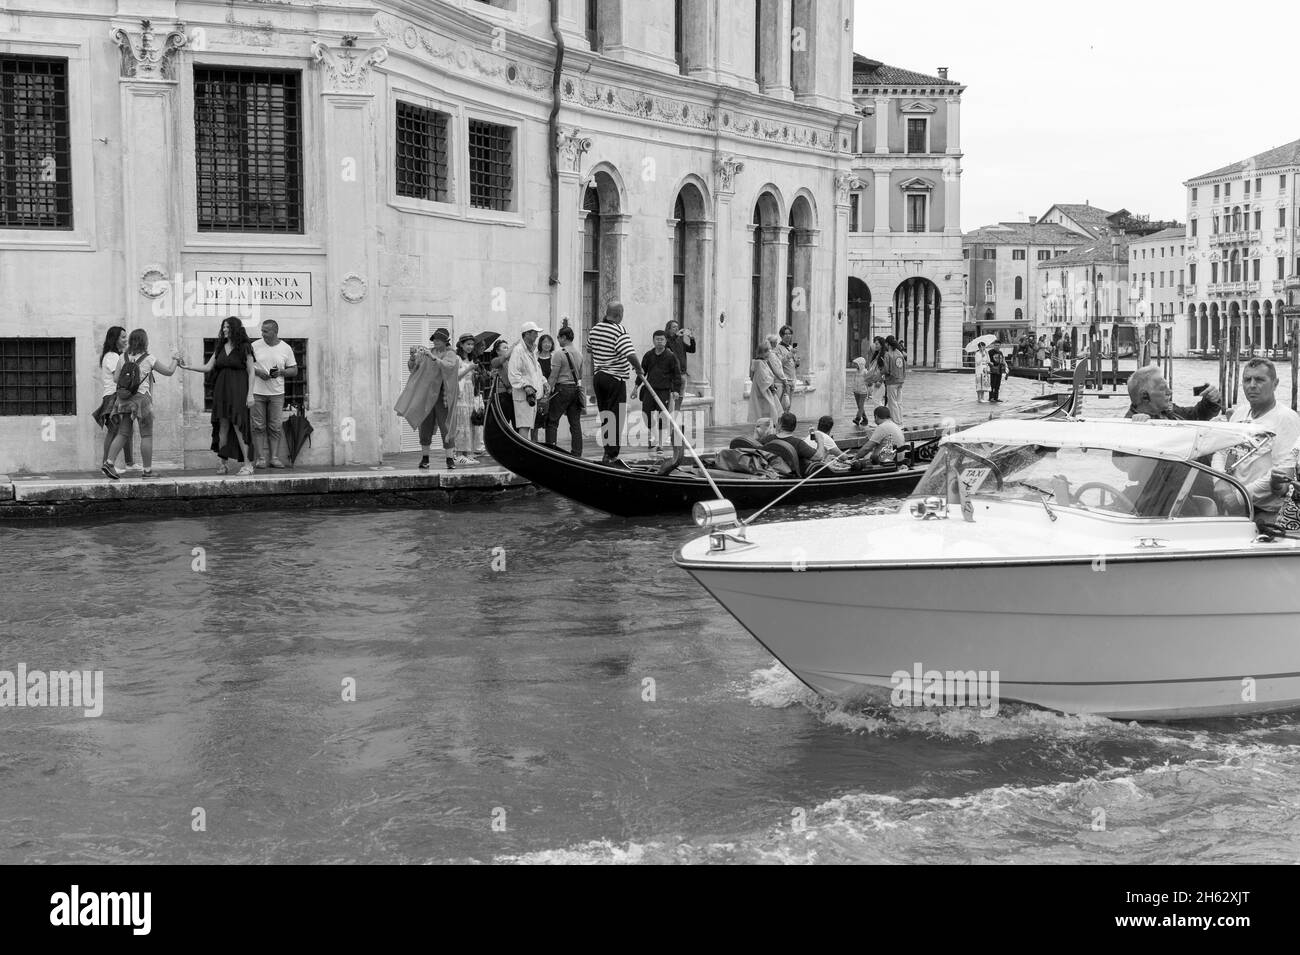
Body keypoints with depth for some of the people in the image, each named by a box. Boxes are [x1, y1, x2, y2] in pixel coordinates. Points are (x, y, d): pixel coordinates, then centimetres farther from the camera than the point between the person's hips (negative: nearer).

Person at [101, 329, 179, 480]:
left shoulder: (123, 358, 4)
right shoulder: (149, 359, -6)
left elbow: (116, 379, 4)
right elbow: (169, 371, 2)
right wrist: (175, 362, 21)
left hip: (124, 399, 4)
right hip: (142, 398, -4)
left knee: (123, 434, 9)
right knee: (146, 435, 3)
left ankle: (108, 462, -4)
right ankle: (147, 470, 4)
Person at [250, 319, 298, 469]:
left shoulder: (286, 348, 5)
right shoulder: (255, 346, 3)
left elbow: (294, 371, 8)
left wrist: (281, 372, -10)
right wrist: (257, 371, -12)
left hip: (277, 393, 1)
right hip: (257, 392, -1)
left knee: (275, 427, 1)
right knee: (258, 426, -1)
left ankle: (274, 457, 6)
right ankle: (260, 457, 2)